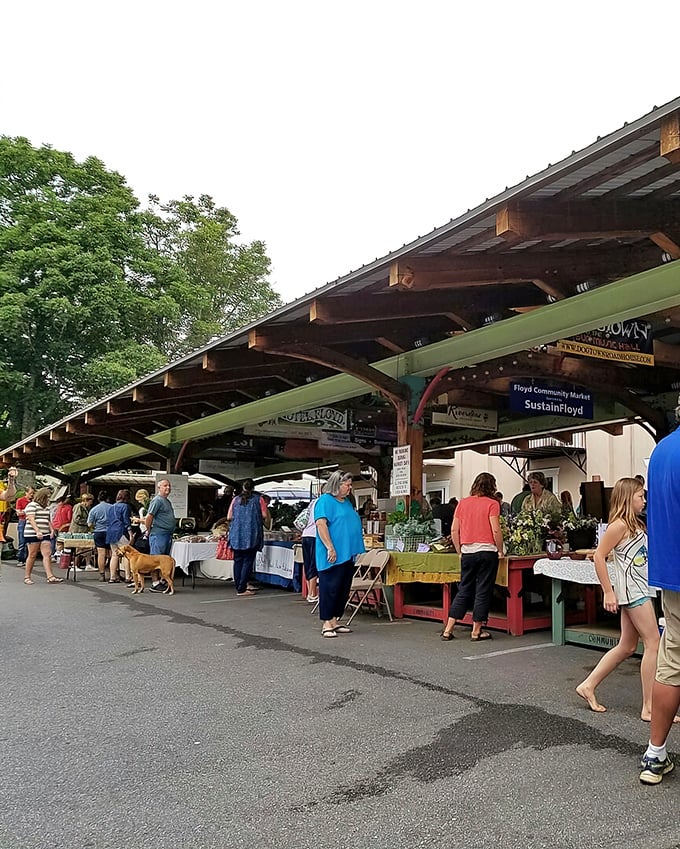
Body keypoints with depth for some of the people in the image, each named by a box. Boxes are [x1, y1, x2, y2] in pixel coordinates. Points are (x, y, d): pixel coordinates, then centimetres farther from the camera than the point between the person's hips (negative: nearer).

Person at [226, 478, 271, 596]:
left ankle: (238, 587, 13)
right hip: (252, 534, -3)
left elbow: (229, 517, 8)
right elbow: (265, 516, -4)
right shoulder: (258, 499, 0)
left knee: (238, 560, 11)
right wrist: (267, 524, 16)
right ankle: (242, 589, -3)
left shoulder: (236, 499, 8)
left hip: (236, 534, 3)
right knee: (248, 561, 0)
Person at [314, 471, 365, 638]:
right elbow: (321, 524, -18)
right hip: (333, 556, -9)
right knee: (330, 589, -5)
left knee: (343, 590, 11)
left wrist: (356, 548, 22)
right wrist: (330, 548, -23)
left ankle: (334, 621, 19)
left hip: (348, 555, 9)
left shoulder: (347, 502, 18)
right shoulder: (325, 501, -9)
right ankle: (326, 623, 1)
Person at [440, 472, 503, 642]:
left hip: (467, 552, 4)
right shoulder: (492, 504, -4)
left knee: (464, 590, 12)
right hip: (487, 551, -4)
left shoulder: (463, 503, 8)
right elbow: (496, 531, -11)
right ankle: (476, 631, 9)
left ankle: (448, 629, 10)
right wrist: (500, 550, 1)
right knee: (483, 591, 4)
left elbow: (454, 530, 7)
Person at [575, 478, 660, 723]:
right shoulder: (620, 525, -13)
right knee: (653, 644, -6)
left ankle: (588, 686, 19)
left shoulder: (636, 525, 15)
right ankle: (650, 707, 0)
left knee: (627, 646, 12)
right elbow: (599, 556, -18)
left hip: (639, 590, 9)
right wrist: (608, 592, -18)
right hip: (632, 591, -9)